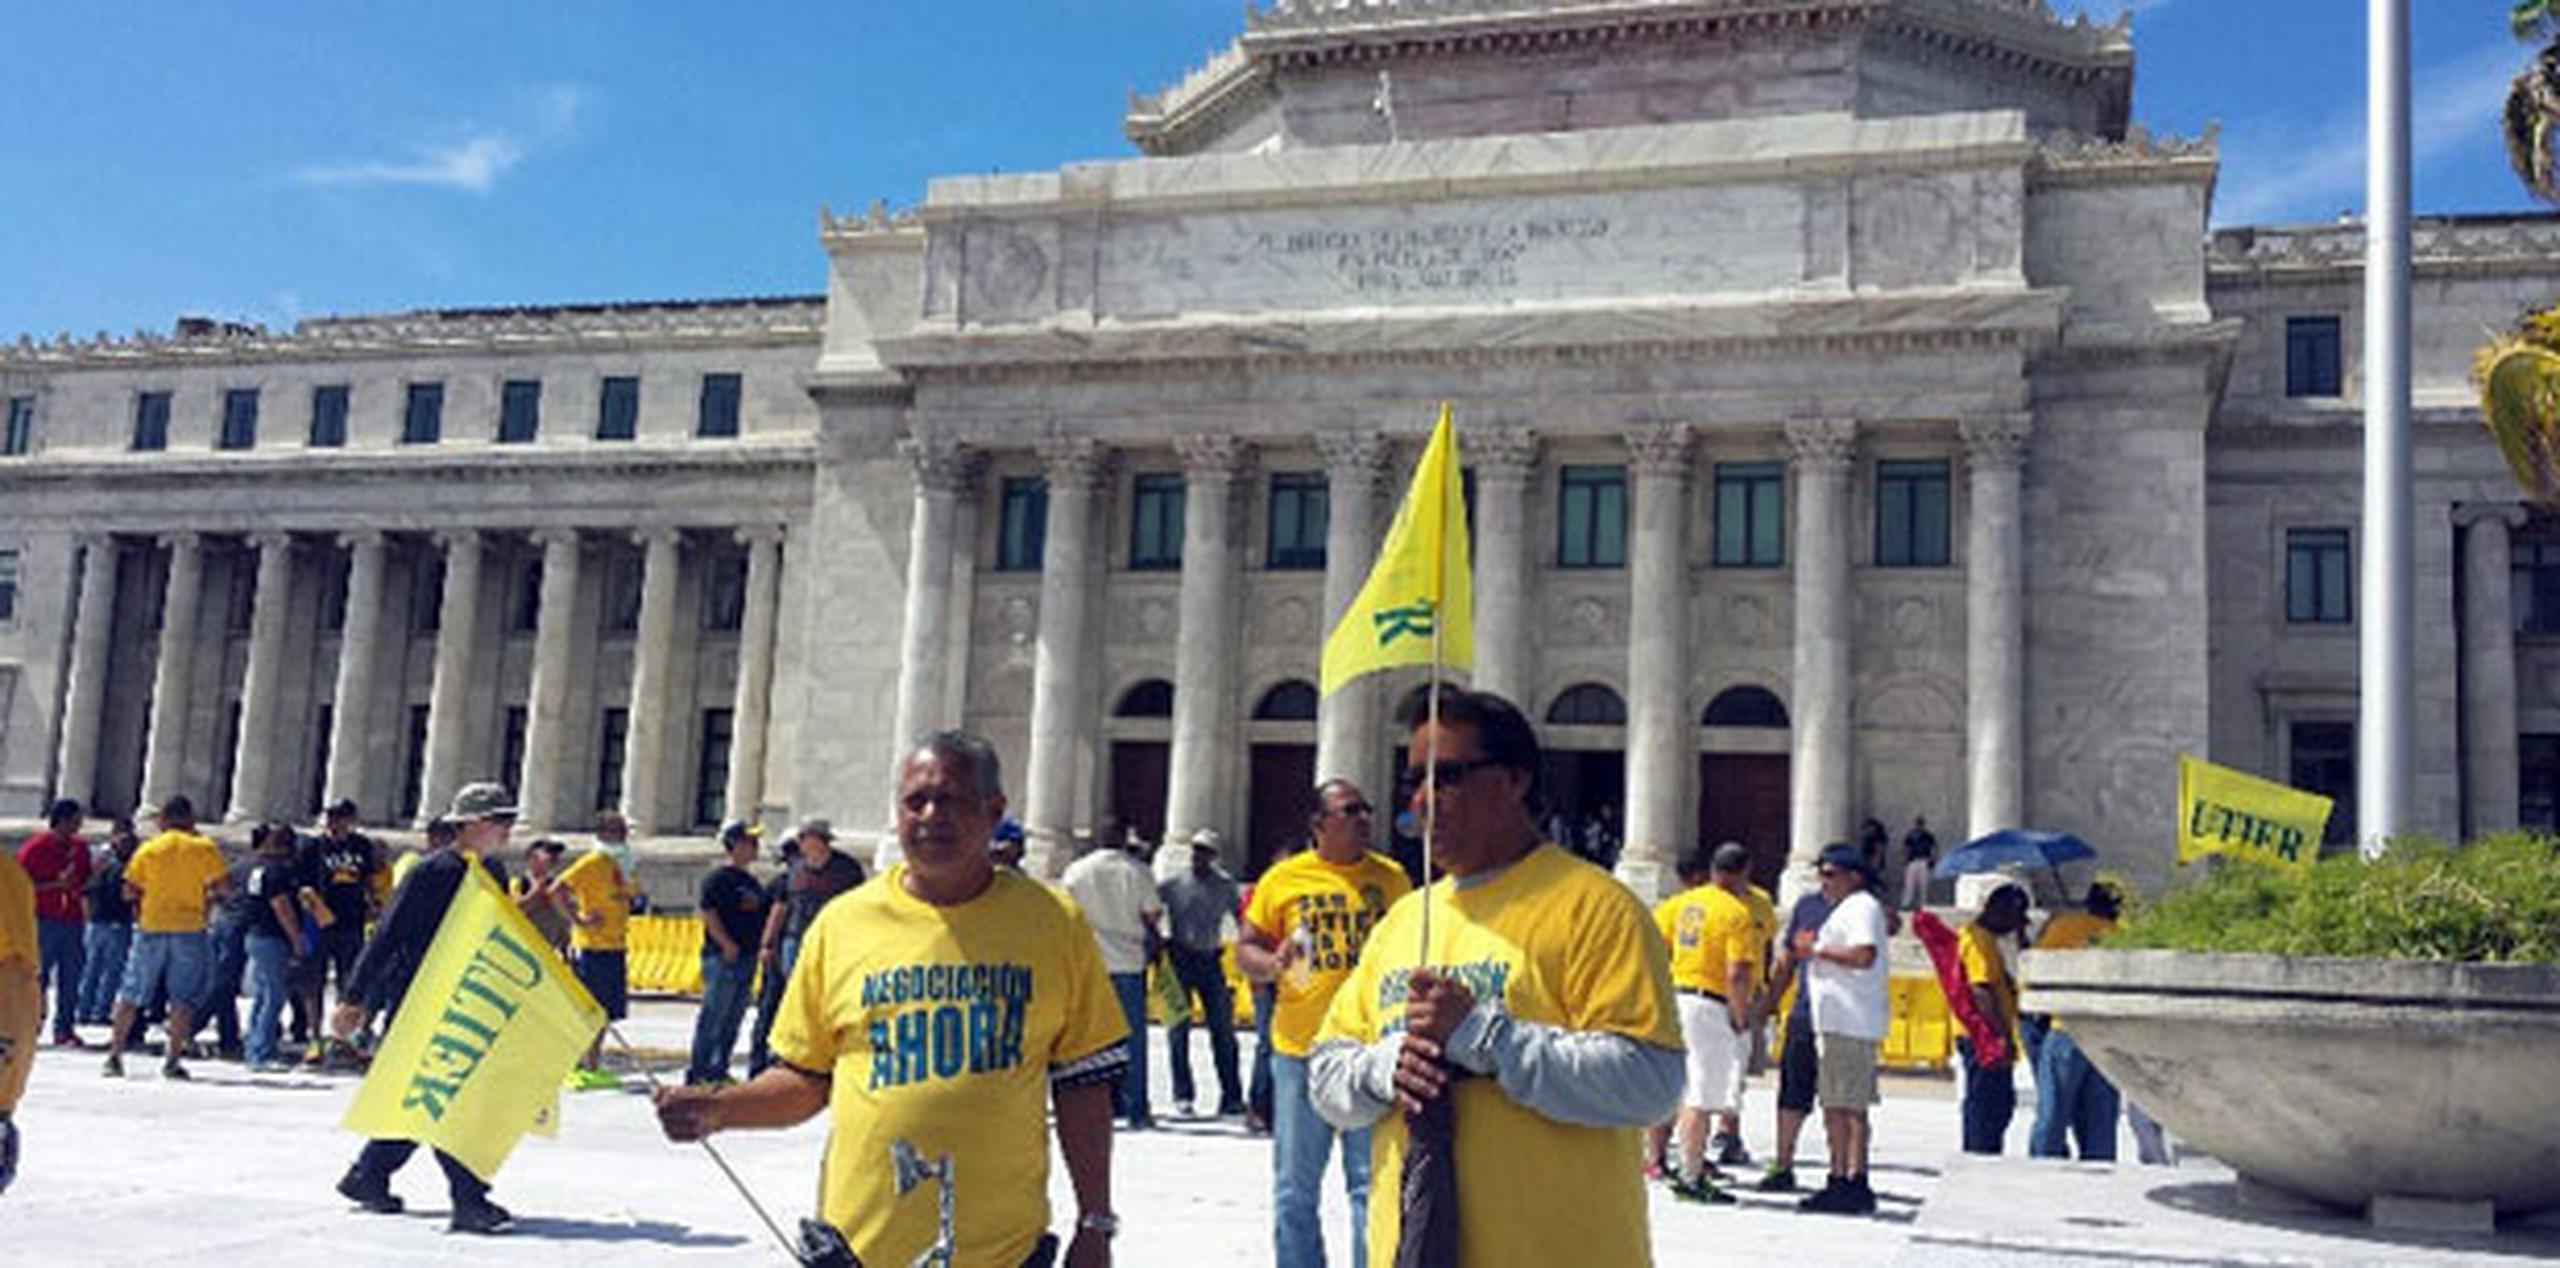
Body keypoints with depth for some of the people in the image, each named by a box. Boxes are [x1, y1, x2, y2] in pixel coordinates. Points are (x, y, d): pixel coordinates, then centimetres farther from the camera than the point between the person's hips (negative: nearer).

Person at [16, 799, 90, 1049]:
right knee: (38, 976, -5)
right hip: (44, 921, -5)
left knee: (71, 977, 2)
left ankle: (65, 1029, 7)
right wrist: (57, 884, -16)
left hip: (72, 922, 5)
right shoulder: (34, 847, -4)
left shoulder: (80, 848, 11)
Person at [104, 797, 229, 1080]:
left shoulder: (147, 849, 1)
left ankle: (115, 1055, 14)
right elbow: (224, 888, -4)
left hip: (152, 927, 1)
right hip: (190, 929, -1)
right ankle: (173, 1060, 0)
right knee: (184, 998, 3)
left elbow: (129, 890, 0)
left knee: (131, 994, 12)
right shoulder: (204, 848, -2)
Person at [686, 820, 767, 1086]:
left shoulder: (752, 881, 17)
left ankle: (719, 1069, 17)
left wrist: (762, 945, 14)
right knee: (713, 1015, -7)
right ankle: (698, 1070, -2)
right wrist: (728, 944, -19)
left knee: (733, 1018, 11)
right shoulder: (719, 878, -9)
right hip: (723, 957, -9)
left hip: (747, 957, 9)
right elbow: (709, 914, -16)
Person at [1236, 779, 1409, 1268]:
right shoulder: (1283, 877, 3)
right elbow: (1245, 949, 7)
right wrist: (1272, 964, -14)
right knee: (1295, 1186, 8)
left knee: (1373, 1182, 1)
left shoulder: (1390, 877, 7)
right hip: (1299, 1048, 0)